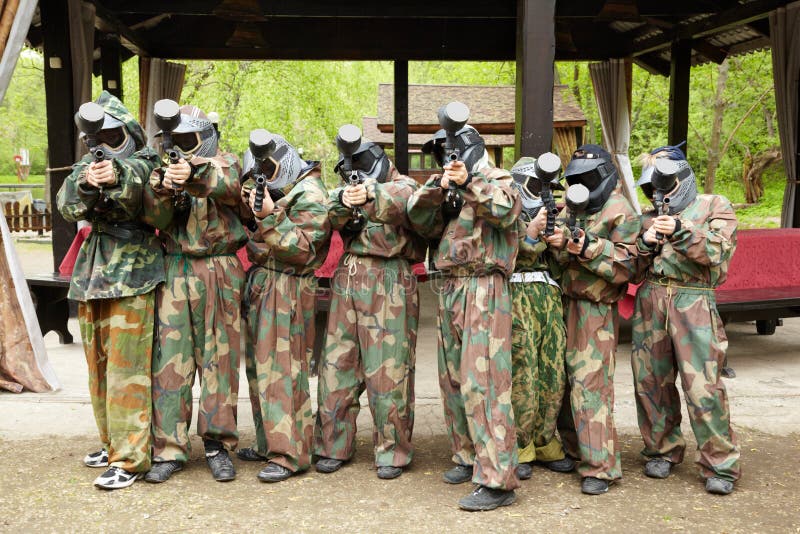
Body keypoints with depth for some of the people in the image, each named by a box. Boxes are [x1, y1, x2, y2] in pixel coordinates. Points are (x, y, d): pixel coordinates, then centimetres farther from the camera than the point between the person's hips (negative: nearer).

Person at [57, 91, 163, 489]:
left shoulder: (146, 163, 0)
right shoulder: (87, 166, 14)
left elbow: (140, 189, -25)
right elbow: (67, 206, -5)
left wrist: (118, 176, -47)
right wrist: (86, 184, -27)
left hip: (132, 276, -6)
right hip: (92, 275, 6)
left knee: (126, 368, -9)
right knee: (99, 366, 13)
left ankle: (129, 459, -5)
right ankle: (112, 443, 27)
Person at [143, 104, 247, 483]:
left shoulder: (224, 163, 7)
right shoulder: (165, 168, 14)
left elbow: (227, 187, -18)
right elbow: (157, 218, 0)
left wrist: (194, 175, -38)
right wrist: (161, 188, -20)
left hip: (220, 273, -2)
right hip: (175, 270, 2)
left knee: (219, 358, 2)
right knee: (171, 359, -2)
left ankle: (218, 443, 12)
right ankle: (168, 448, 4)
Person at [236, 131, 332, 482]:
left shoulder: (310, 195, -10)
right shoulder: (275, 190, 17)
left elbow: (302, 250, -17)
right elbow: (255, 237, 21)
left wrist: (270, 216, -23)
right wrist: (249, 202, 3)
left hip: (287, 291, -9)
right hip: (261, 283, 9)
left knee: (281, 369, -9)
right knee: (259, 365, 13)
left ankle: (290, 454, -3)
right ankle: (269, 443, 25)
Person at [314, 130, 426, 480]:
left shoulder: (403, 185, 4)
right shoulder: (352, 189, 22)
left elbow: (398, 203, -21)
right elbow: (332, 217, 3)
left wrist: (370, 195, -40)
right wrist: (344, 200, -19)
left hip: (388, 283, -5)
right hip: (347, 279, 6)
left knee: (388, 371, -4)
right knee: (337, 365, 6)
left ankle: (392, 452, 8)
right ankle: (334, 446, 17)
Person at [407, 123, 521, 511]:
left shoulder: (496, 179, 2)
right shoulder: (447, 187, 20)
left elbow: (506, 210, -18)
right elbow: (419, 220, 6)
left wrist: (469, 182, -23)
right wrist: (438, 185, -8)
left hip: (483, 288, -8)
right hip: (449, 289, 8)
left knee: (482, 382, -13)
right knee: (453, 380, 12)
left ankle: (497, 480, -11)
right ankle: (468, 457, 26)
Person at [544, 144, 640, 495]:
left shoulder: (620, 212, -8)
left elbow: (626, 267, -13)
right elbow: (561, 260, 11)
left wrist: (589, 248, -23)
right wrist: (558, 244, -12)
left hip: (596, 310, -8)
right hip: (567, 303, 8)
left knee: (589, 384, -12)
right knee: (566, 377, 13)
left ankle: (600, 466, -7)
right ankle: (572, 448, 28)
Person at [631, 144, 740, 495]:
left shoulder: (714, 207, 10)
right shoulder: (648, 219, 20)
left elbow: (716, 253, -5)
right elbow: (634, 270, 16)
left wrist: (681, 231, -18)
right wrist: (646, 242, -2)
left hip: (694, 304, -4)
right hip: (650, 302, 4)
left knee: (703, 387, -9)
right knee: (651, 382, 5)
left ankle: (720, 466, 2)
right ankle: (662, 450, 22)